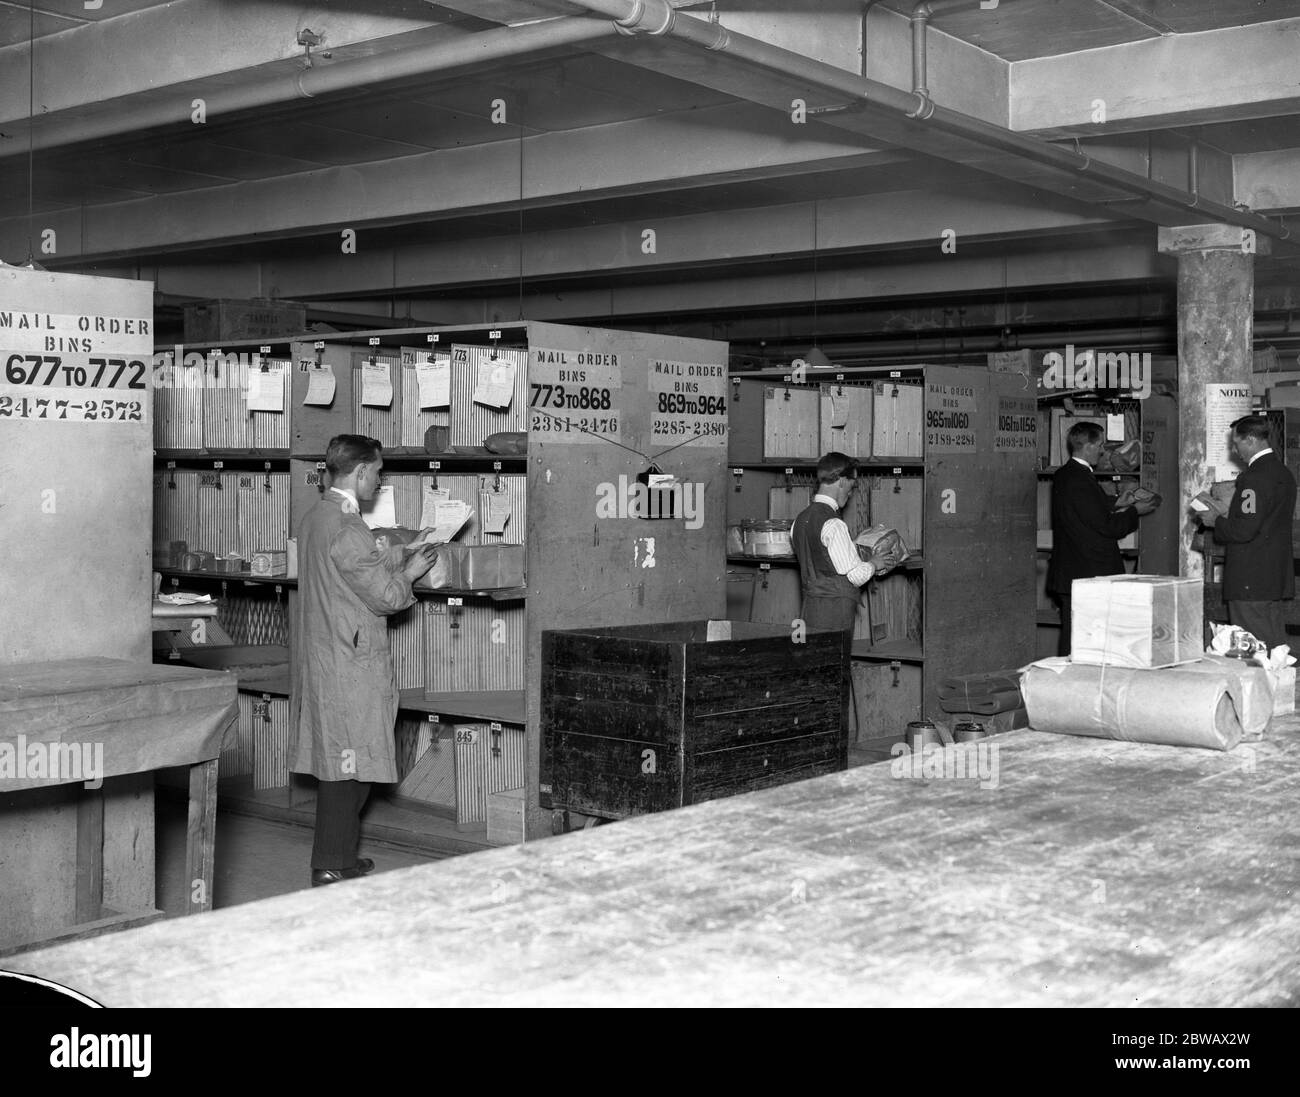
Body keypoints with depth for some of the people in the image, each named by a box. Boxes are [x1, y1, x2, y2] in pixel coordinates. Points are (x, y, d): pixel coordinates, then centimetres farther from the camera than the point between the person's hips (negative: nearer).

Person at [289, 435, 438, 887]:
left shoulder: (314, 518, 11)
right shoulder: (348, 530, -19)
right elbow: (385, 598, -17)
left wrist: (401, 558, 14)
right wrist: (409, 574, 1)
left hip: (320, 658, 10)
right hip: (350, 664, -10)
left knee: (336, 762, 15)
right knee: (348, 766, -2)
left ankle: (341, 857, 24)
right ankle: (331, 867, 4)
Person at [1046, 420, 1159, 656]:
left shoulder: (1062, 476, 12)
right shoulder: (1080, 480, -19)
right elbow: (1107, 527, -18)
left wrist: (1115, 505, 17)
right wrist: (1134, 511, -3)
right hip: (1086, 573, -10)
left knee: (1071, 639, 13)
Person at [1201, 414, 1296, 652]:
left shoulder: (1255, 477, -18)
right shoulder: (1283, 473, 13)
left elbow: (1244, 530, -22)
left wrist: (1216, 522, -6)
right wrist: (1230, 514, 16)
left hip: (1251, 579, -10)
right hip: (1278, 577, 10)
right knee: (1276, 646, 13)